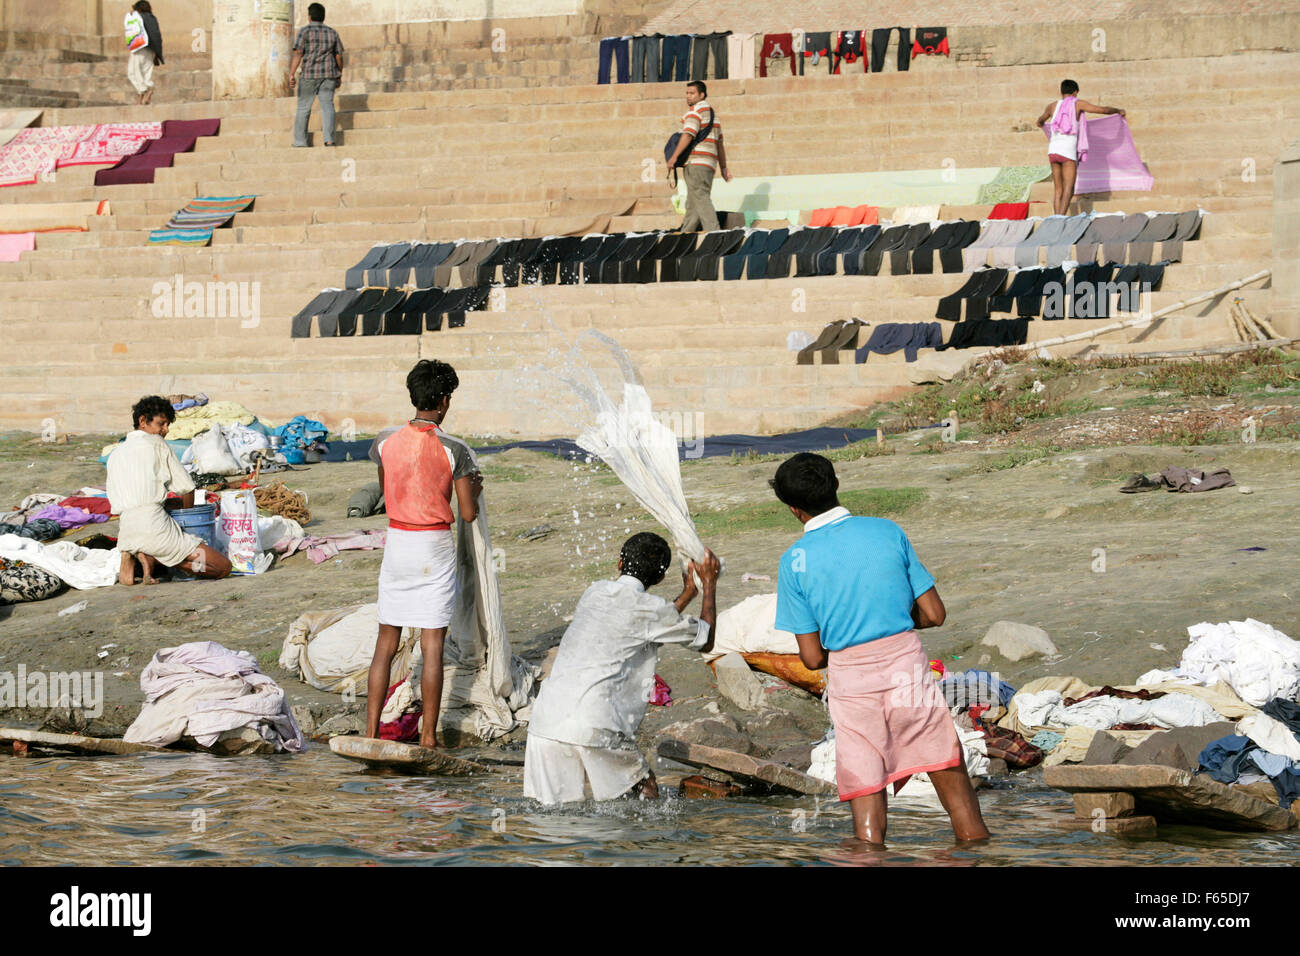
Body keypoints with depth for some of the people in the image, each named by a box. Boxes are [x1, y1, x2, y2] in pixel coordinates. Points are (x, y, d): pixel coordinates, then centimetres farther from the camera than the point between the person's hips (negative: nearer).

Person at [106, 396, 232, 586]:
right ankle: (152, 559, -15)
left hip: (125, 532, 6)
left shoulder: (115, 454, 23)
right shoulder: (155, 443, 5)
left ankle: (129, 558, 5)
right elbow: (187, 489, 6)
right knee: (223, 567, -3)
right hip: (154, 524, -6)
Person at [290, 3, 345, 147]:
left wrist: (291, 74, -13)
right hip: (329, 74, 2)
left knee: (303, 108, 6)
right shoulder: (332, 33, 8)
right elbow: (339, 56, 8)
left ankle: (300, 142, 7)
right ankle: (329, 139, -15)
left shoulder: (304, 32, -3)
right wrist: (339, 76, 18)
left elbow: (298, 54, -11)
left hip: (309, 75, -2)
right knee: (327, 106, -1)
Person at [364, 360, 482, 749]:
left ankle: (370, 732, 8)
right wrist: (474, 487, 12)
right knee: (432, 645, 3)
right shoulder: (454, 450, -13)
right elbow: (468, 514, -8)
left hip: (396, 543, 3)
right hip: (436, 549, -3)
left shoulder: (385, 441, -3)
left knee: (386, 644, 10)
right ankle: (428, 737, 5)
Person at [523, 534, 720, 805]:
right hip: (592, 727, -5)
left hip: (544, 720, 5)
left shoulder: (594, 593, 19)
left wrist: (687, 594, 45)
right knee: (646, 789, 15)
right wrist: (709, 585, 26)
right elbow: (705, 640, 15)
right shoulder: (647, 607, -1)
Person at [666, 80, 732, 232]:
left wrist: (674, 157, -14)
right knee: (692, 204, 10)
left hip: (695, 162, -9)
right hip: (709, 163, 9)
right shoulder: (712, 113, 24)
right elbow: (719, 144, 23)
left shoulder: (695, 110, -4)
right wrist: (723, 168, 23)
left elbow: (688, 135, -16)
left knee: (700, 197, -15)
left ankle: (712, 230, -25)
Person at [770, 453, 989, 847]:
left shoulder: (794, 562, -1)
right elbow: (934, 614, 6)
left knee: (866, 800, 4)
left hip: (849, 679, -1)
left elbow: (812, 658, 0)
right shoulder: (888, 531, 3)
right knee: (954, 783, 8)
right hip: (907, 666, 1)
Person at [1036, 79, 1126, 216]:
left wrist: (1041, 124, 62)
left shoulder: (1053, 106, 16)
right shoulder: (1077, 104, 5)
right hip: (1068, 152, -4)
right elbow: (1103, 110, 9)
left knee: (1058, 189, 11)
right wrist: (1118, 111, 29)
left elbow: (1041, 120, 37)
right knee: (1068, 191, -8)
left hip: (1053, 150, 4)